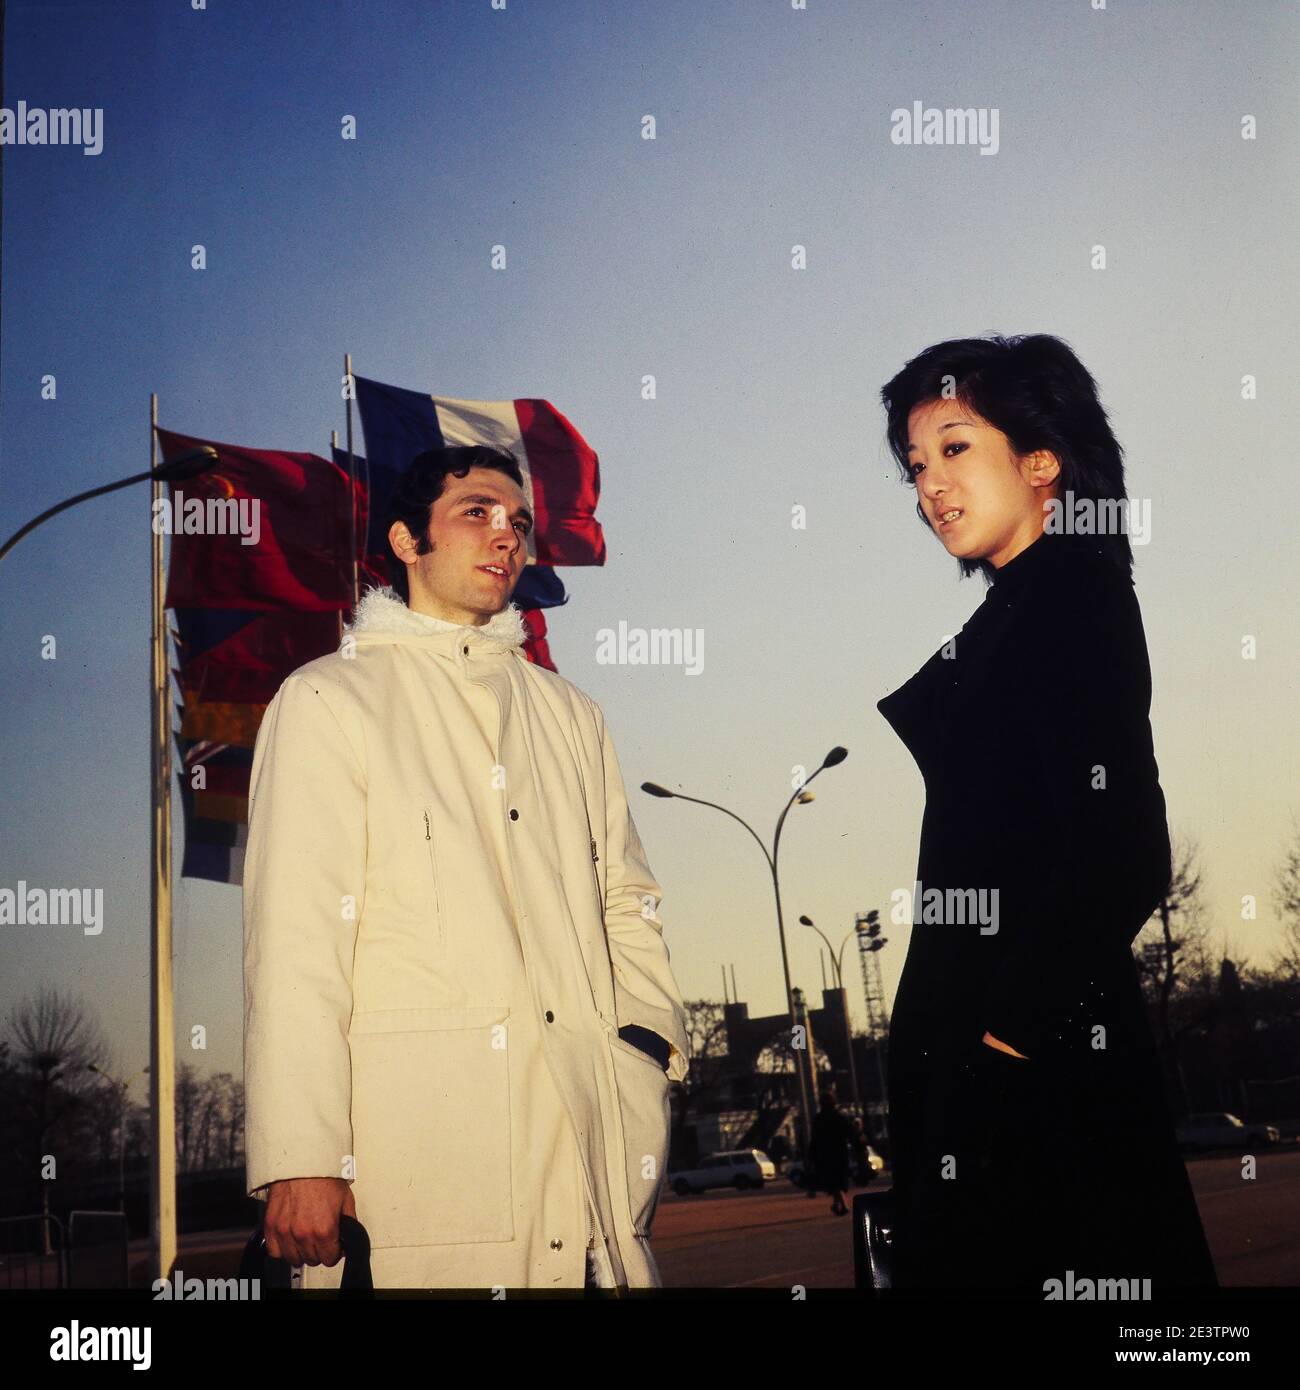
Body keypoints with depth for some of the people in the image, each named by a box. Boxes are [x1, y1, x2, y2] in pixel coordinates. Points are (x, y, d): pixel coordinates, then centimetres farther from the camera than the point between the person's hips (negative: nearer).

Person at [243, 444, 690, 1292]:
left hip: (587, 1121, 4)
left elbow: (624, 899, 18)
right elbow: (294, 935, -3)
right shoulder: (329, 698, 6)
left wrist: (648, 1049, 0)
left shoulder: (569, 713, 22)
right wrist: (301, 1160, -11)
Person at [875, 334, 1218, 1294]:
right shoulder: (1012, 610, 15)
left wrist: (1022, 1019, -18)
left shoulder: (1073, 602, -14)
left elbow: (1122, 854, -22)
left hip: (1039, 1055, -9)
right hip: (982, 1032, 9)